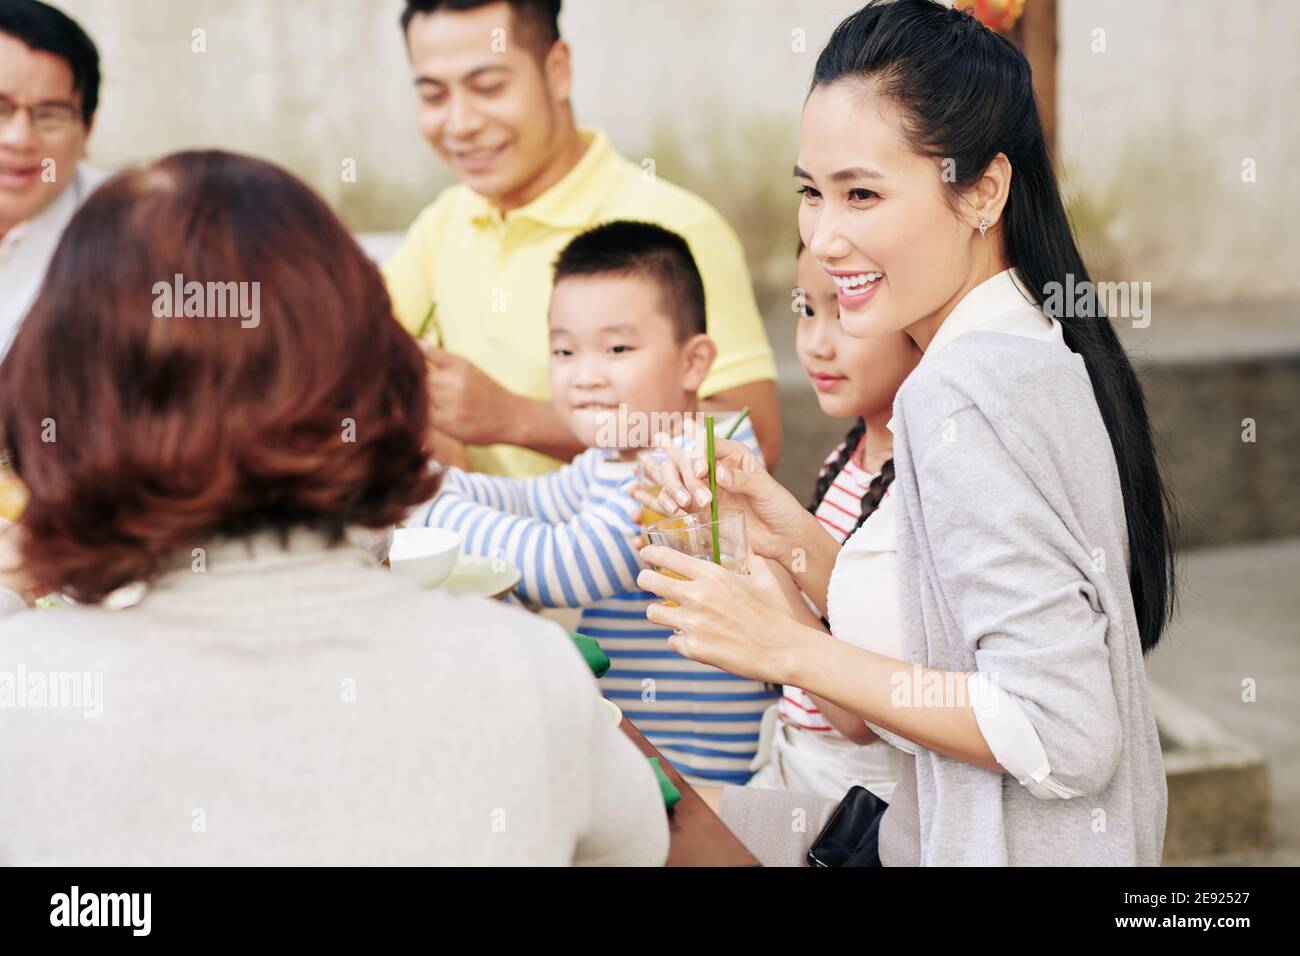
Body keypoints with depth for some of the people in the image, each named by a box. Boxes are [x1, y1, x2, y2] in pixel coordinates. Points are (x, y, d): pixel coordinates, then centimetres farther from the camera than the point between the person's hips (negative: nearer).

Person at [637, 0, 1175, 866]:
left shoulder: (961, 396, -22)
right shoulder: (1039, 350, 6)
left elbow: (1061, 735, -26)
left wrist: (794, 651, -20)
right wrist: (801, 544, -1)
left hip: (1020, 852, -9)